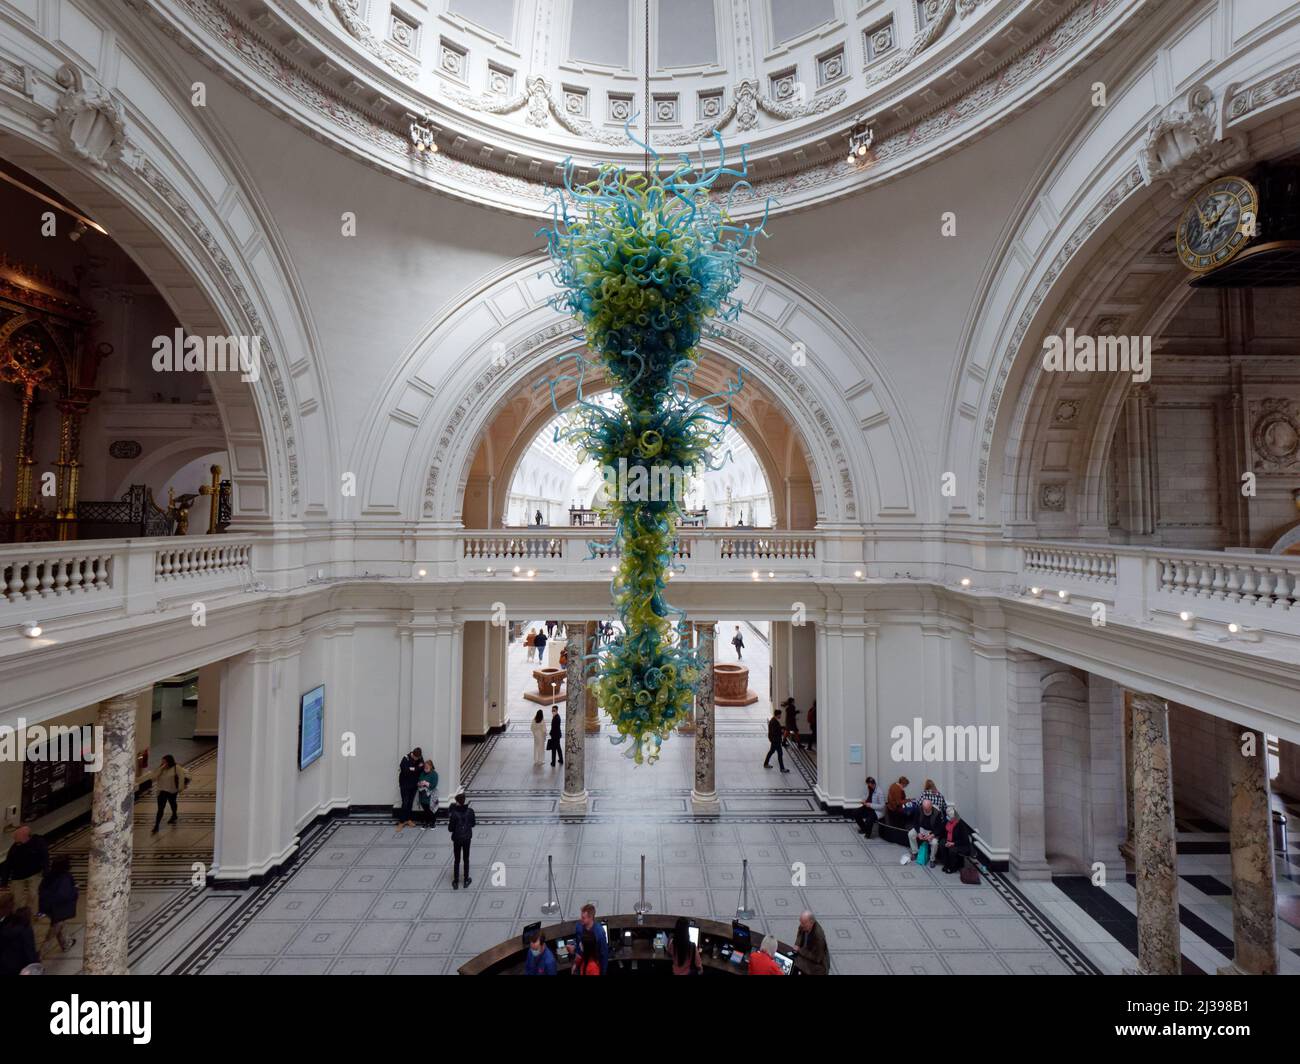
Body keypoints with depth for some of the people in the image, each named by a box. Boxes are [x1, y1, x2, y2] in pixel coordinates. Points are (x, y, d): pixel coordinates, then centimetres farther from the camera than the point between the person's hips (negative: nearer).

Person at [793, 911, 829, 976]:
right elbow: (800, 935, 8)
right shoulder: (804, 926, -14)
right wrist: (797, 945, -11)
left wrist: (800, 951, -20)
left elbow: (816, 958, -26)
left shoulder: (819, 935, -34)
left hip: (818, 964, -7)